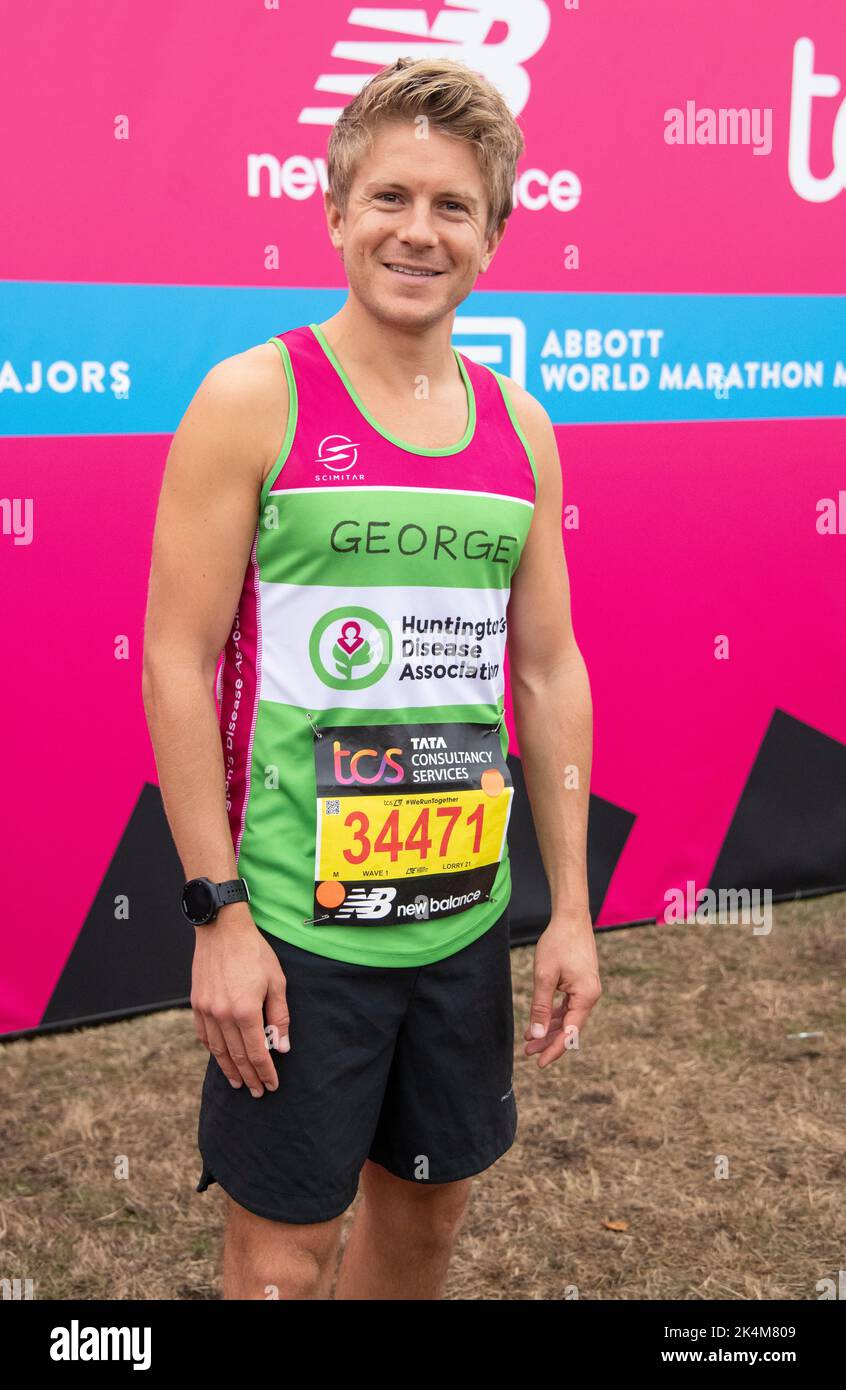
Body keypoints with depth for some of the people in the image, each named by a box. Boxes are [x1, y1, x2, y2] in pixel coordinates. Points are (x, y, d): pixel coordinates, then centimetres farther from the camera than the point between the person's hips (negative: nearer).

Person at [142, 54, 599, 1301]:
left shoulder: (520, 428, 5)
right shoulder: (255, 400, -9)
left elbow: (548, 670, 9)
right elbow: (176, 660, -10)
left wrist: (571, 906, 7)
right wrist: (218, 913, -14)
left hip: (467, 918, 5)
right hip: (296, 923, -4)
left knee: (429, 1211, 20)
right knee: (281, 1251, 8)